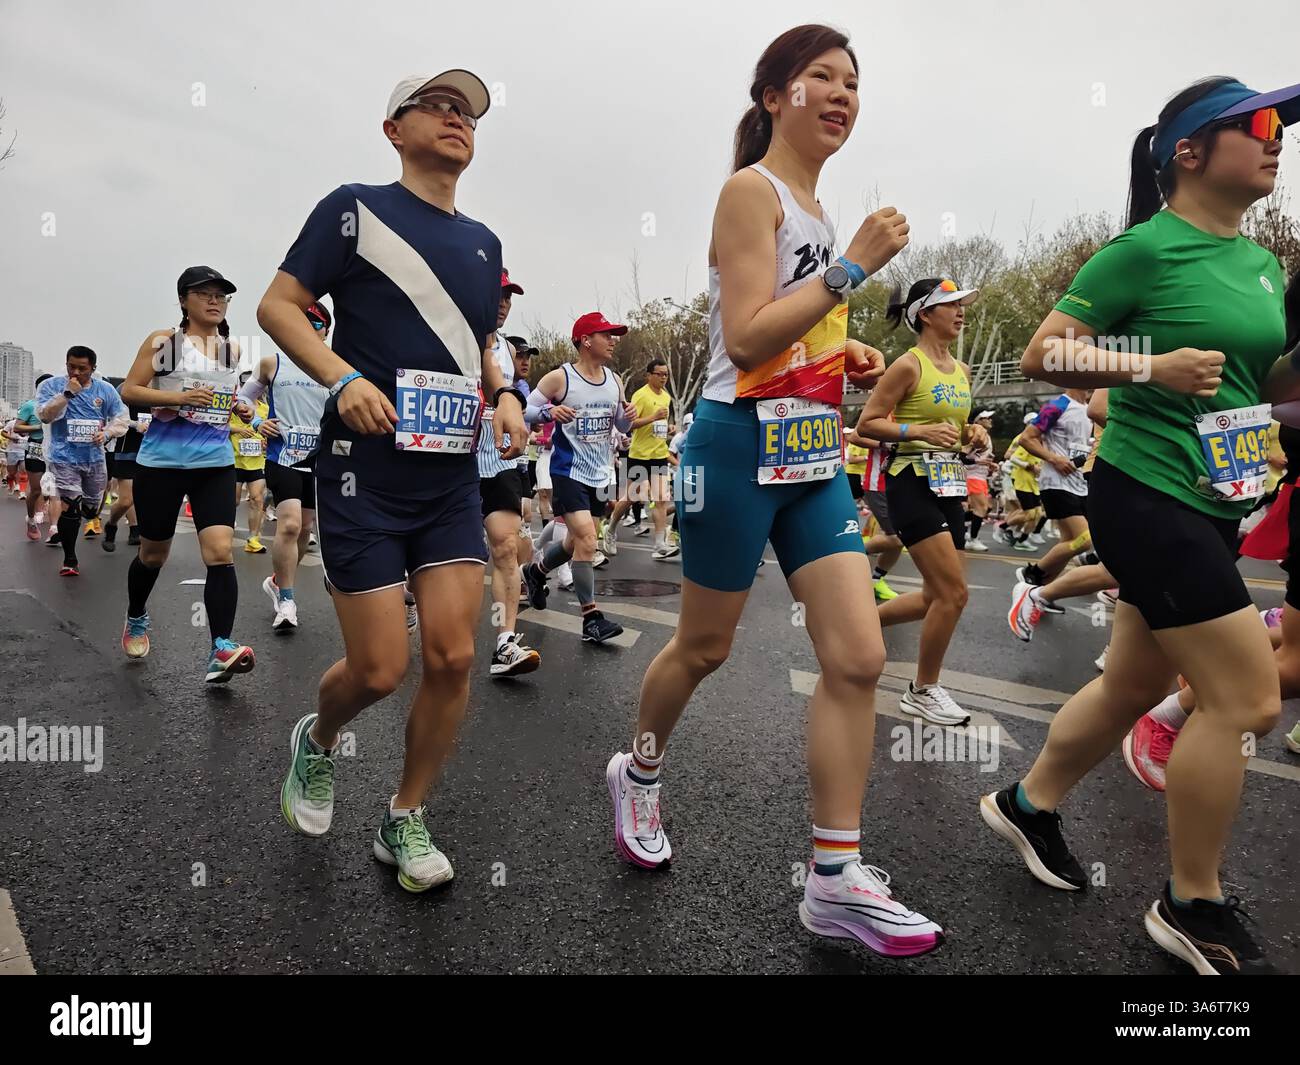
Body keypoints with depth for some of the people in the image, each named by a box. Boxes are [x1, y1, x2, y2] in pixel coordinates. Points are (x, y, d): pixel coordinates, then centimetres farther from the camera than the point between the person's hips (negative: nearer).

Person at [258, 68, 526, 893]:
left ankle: (406, 821, 19)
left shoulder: (483, 242, 17)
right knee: (380, 669, -4)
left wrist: (505, 395, 6)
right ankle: (318, 741, 33)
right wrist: (345, 378, -18)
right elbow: (278, 305, -1)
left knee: (453, 655, -3)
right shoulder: (356, 209, 1)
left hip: (455, 475, 5)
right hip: (366, 468, -5)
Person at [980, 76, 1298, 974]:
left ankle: (1028, 803, 37)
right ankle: (1193, 908, 12)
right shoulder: (1143, 250, -11)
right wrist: (1152, 367, -22)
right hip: (1149, 498, -9)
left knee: (1138, 684, 16)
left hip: (1213, 505, 9)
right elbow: (1041, 356, -12)